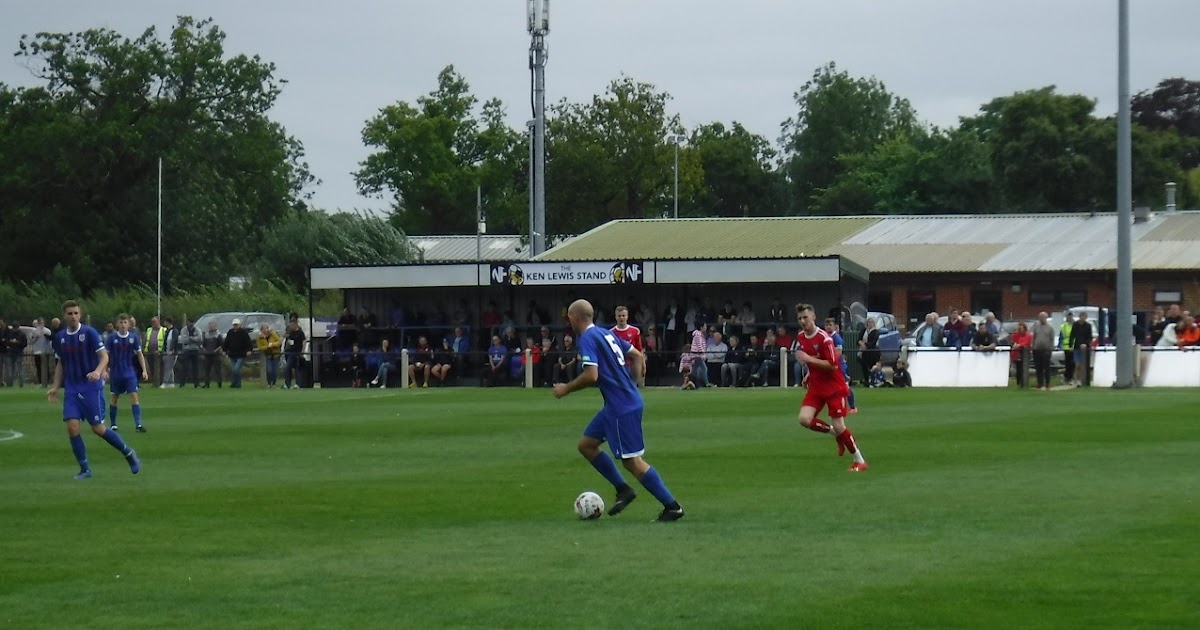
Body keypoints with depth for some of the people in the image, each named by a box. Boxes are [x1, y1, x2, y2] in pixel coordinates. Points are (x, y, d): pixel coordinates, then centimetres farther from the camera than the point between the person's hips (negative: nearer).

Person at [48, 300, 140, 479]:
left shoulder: (89, 333, -8)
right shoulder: (60, 337, 7)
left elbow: (104, 356, -10)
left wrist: (98, 371, -30)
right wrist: (55, 387, 9)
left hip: (91, 387, -4)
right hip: (71, 389, 4)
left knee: (98, 428, -4)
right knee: (72, 427, -9)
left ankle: (128, 453, 17)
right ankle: (84, 469, 1)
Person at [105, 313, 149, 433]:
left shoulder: (133, 337, -2)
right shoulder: (112, 338, -6)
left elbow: (139, 354, 5)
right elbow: (106, 355, -3)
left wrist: (144, 370, 0)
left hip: (130, 373, 0)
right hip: (115, 373, 0)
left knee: (134, 396, -10)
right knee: (115, 398, 9)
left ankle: (138, 424, -14)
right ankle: (112, 425, 23)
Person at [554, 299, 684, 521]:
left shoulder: (587, 339, -14)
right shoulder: (606, 334, 14)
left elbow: (591, 375, -25)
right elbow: (638, 356, 20)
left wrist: (566, 388, -10)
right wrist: (629, 384, 26)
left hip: (622, 408, -10)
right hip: (616, 405, 10)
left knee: (632, 461, -5)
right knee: (586, 445, 16)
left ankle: (672, 507, -3)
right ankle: (623, 489, 18)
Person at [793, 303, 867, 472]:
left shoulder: (824, 338, -19)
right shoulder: (800, 337, 5)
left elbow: (832, 365, -23)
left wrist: (808, 359, -25)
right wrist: (809, 374, 11)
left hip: (834, 387, -6)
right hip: (816, 386, 6)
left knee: (839, 426, -7)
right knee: (805, 419, -14)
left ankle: (860, 461, 9)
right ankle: (835, 433, 12)